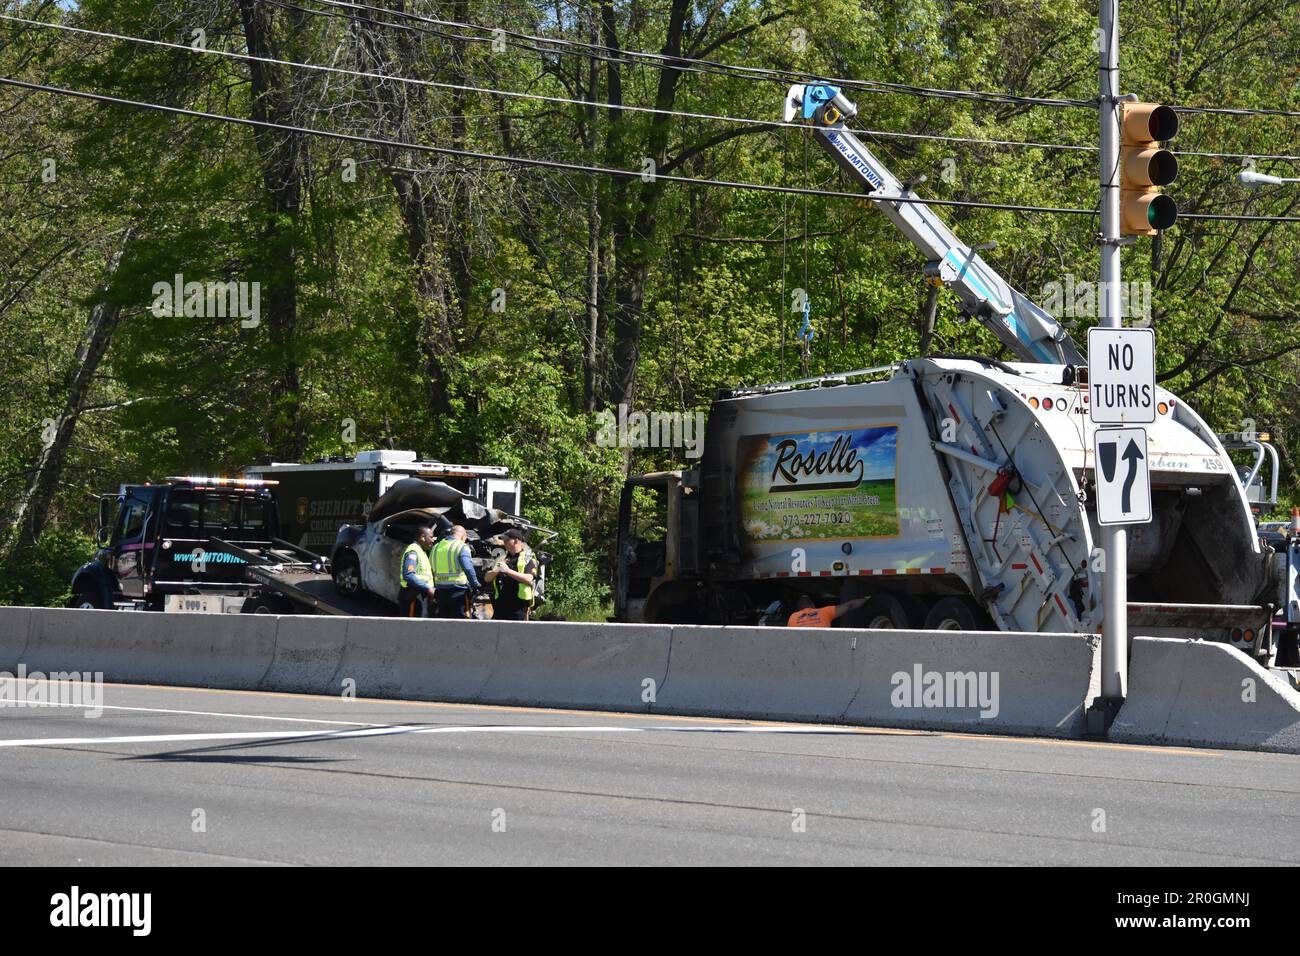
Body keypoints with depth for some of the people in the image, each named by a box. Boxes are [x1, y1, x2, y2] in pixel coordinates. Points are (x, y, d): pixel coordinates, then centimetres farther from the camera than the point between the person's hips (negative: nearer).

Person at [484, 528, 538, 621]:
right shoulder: (503, 559, 19)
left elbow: (528, 579, -16)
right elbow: (487, 578, 15)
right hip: (500, 605, 6)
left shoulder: (528, 559, 1)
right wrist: (496, 571, -8)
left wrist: (508, 571, -17)